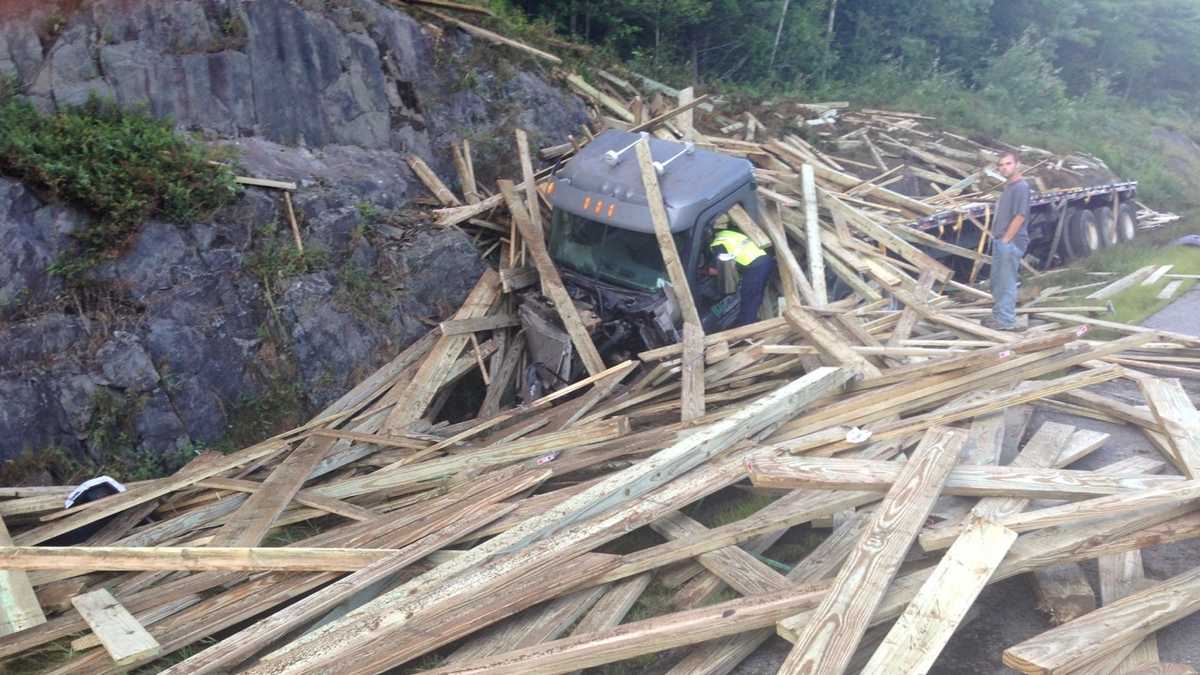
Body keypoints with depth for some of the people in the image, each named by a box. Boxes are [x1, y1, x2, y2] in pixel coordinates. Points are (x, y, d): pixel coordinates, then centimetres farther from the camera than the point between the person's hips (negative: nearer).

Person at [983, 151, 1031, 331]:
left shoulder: (1021, 186, -14)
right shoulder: (1008, 186, 15)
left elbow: (1020, 216, -19)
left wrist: (1006, 240, -17)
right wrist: (997, 237, 15)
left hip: (1011, 242, -10)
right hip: (1000, 241, 10)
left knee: (1007, 283, -4)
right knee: (997, 281, 16)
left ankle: (1007, 321, 2)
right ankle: (998, 315, 27)